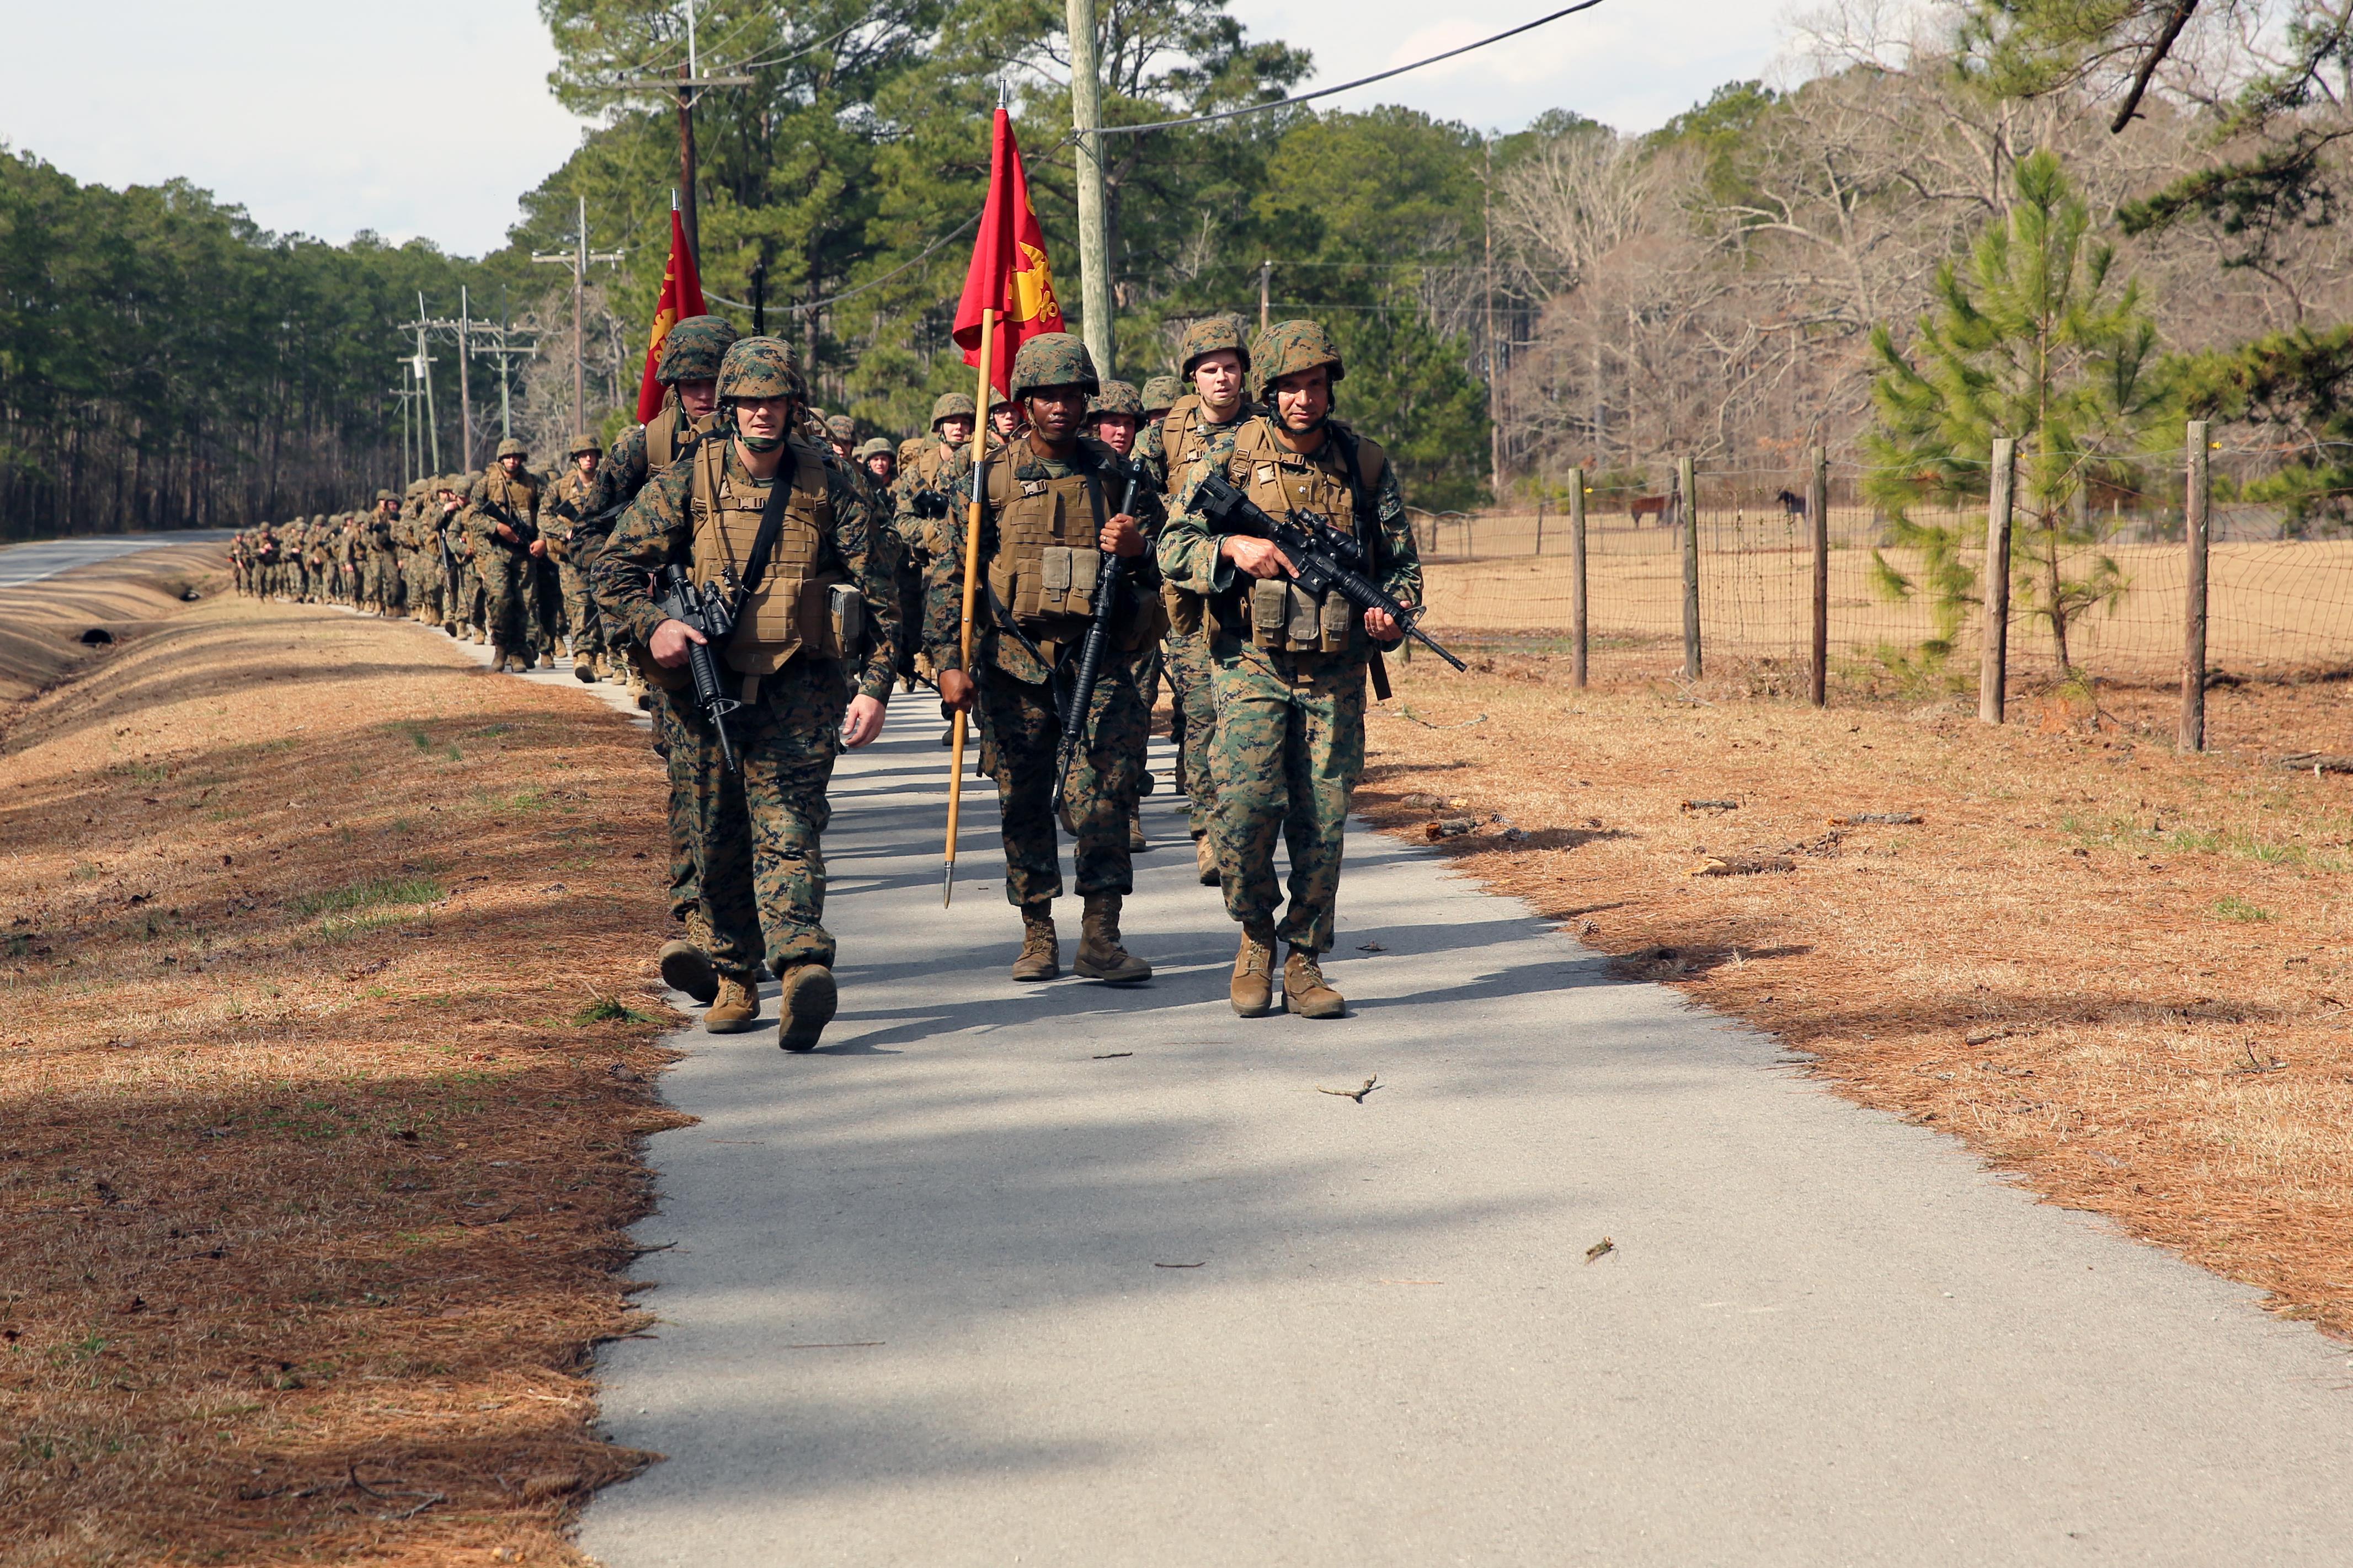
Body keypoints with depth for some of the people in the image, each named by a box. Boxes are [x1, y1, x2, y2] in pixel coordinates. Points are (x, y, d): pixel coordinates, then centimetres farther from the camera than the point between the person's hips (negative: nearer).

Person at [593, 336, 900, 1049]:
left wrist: (875, 688, -6)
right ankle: (735, 978, 24)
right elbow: (613, 568, 3)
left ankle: (803, 966, -33)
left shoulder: (829, 486, 0)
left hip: (801, 689, -2)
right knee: (718, 842, 9)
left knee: (788, 828, -17)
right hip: (709, 685, 2)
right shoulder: (686, 483, 1)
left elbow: (880, 591, 2)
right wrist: (651, 625, -15)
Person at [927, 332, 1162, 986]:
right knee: (1023, 802, 5)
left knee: (1105, 795, -11)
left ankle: (1102, 937, -7)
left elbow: (1160, 571, 16)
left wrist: (1138, 547, -7)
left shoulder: (1114, 474, 8)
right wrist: (949, 661, -8)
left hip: (1097, 656, 0)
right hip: (1014, 662, 0)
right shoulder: (991, 478, 2)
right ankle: (1037, 935, 16)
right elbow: (946, 574, 0)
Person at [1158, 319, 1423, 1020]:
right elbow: (1173, 548, -2)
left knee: (1322, 821, 1)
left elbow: (1402, 560, 13)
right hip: (1253, 665, -2)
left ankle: (1304, 961, 14)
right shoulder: (1229, 456, 0)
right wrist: (1234, 548, -21)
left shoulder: (1364, 462, 7)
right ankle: (1256, 938, 11)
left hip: (1337, 673, 2)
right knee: (1246, 810, -13)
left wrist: (1393, 610, -8)